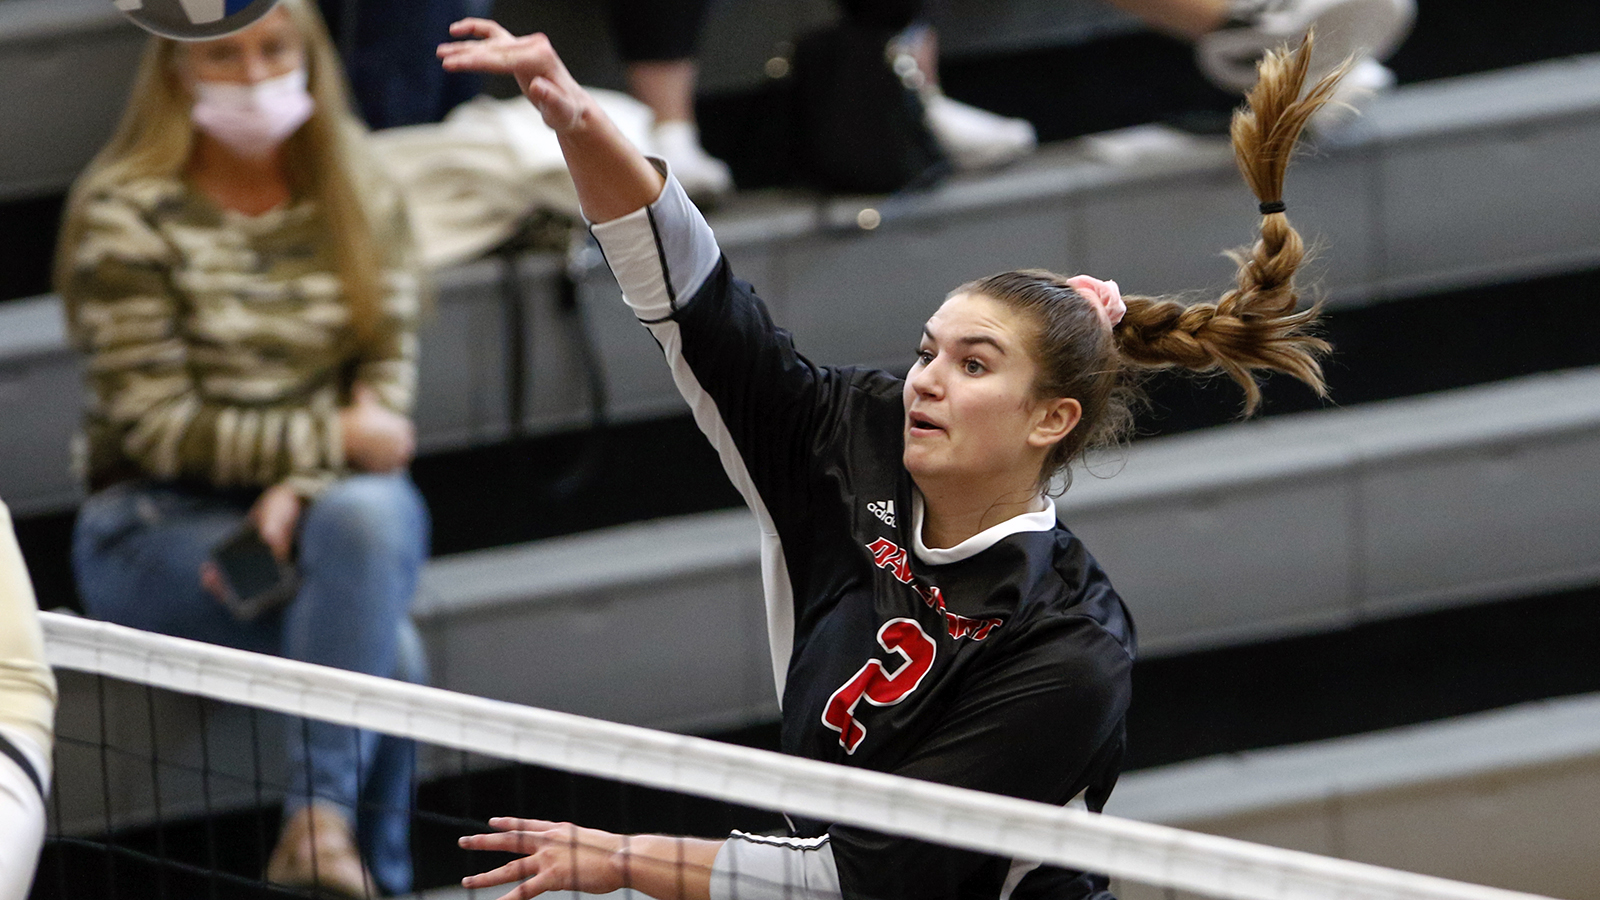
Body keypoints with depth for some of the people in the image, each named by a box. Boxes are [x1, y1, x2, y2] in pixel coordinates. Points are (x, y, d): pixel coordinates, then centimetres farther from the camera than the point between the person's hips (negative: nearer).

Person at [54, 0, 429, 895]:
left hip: (339, 496, 4)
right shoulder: (123, 213, -8)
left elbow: (387, 381, -1)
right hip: (160, 521, -4)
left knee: (368, 515, -36)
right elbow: (159, 428, -11)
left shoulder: (362, 194, 6)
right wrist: (333, 439, -15)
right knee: (386, 650, -33)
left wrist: (302, 492, -20)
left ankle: (321, 824, -38)